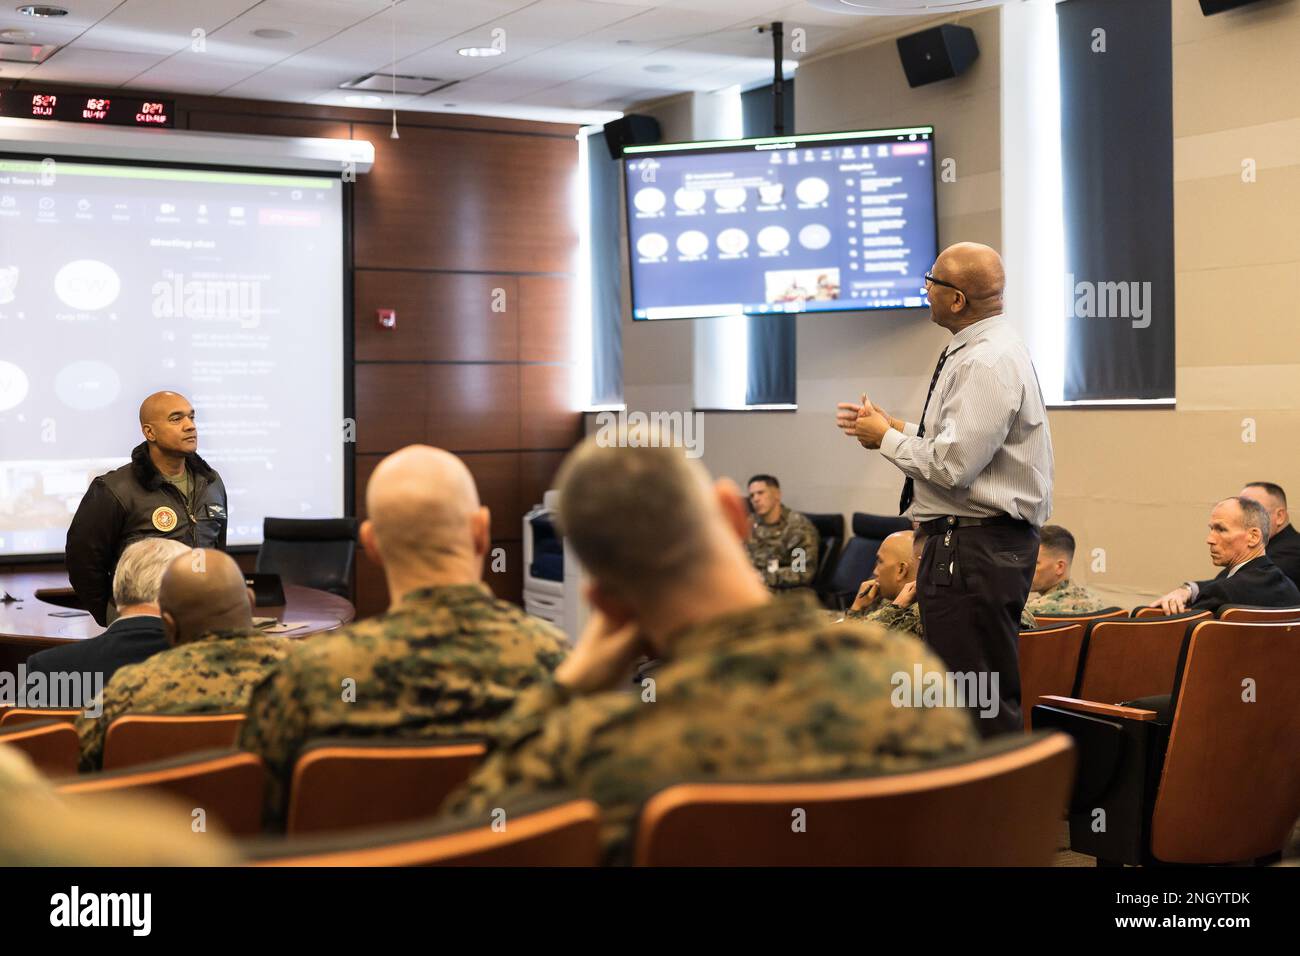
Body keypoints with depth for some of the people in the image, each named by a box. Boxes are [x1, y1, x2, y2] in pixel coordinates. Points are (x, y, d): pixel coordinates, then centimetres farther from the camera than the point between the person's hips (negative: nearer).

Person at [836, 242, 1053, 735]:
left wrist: (887, 437, -9)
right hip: (971, 544, 11)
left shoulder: (988, 363, -18)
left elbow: (953, 464, -24)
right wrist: (894, 426, 12)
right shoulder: (982, 351, 15)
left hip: (977, 550, -11)